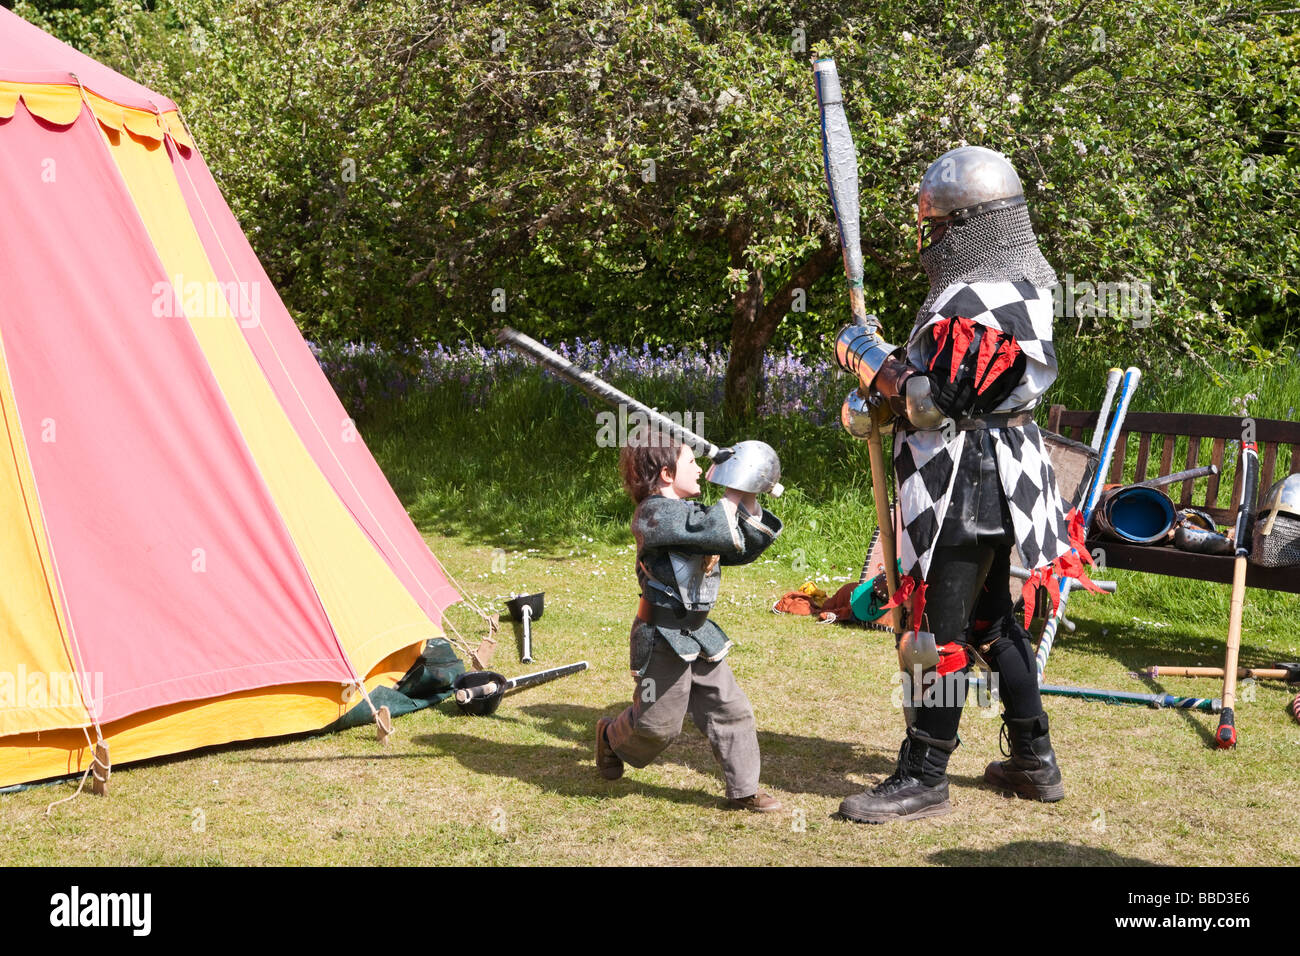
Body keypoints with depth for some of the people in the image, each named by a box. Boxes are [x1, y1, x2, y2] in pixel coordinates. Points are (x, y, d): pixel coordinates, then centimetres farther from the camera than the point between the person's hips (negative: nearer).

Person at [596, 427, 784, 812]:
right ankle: (612, 737, 33)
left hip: (699, 635, 9)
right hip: (662, 638, -9)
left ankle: (743, 789, 13)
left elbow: (742, 549, 15)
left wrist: (750, 505, 2)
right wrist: (733, 497, -14)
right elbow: (717, 534, -30)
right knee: (657, 723, 3)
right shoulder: (656, 513, -18)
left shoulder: (691, 513, 13)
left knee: (731, 709, 4)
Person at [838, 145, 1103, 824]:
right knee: (992, 621, 19)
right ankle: (1034, 761, 28)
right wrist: (899, 376, 10)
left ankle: (923, 779, 4)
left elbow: (941, 401, -24)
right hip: (996, 485, 11)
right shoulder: (1021, 286, 13)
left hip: (963, 486, -11)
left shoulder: (968, 302, -20)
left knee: (940, 630, -3)